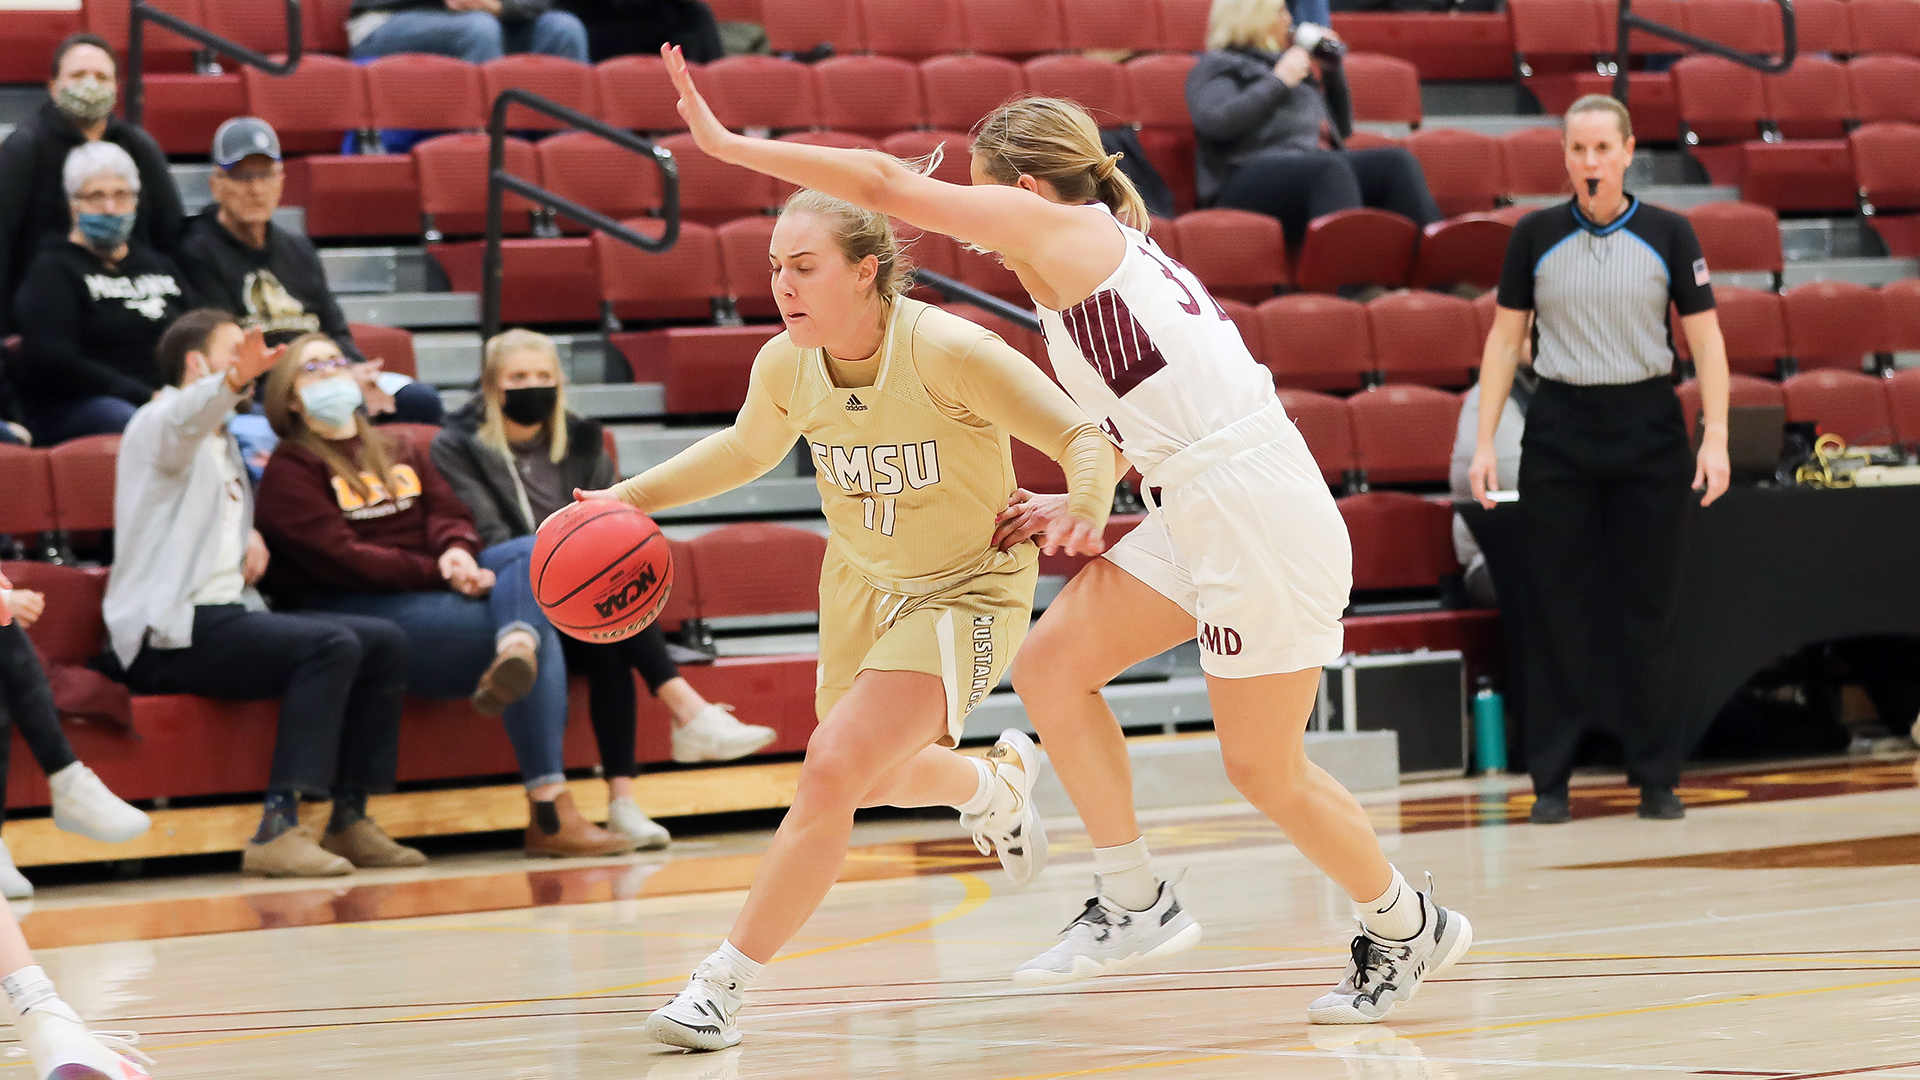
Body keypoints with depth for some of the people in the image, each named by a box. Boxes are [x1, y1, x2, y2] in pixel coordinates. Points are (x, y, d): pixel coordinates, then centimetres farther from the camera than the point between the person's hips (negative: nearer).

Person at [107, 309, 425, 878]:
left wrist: (250, 533, 16)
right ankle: (277, 831, -34)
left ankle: (349, 820, 0)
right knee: (332, 645, -28)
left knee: (384, 642, -1)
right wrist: (235, 377, -50)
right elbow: (183, 420, -28)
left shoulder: (224, 444, 26)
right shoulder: (159, 422, -3)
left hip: (226, 612, 9)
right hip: (171, 631, -9)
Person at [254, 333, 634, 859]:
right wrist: (437, 573, -17)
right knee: (538, 628, -26)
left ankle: (514, 656, -52)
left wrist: (457, 550, -13)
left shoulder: (402, 453, 28)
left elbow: (448, 511, 13)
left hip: (436, 586, 7)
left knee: (534, 550, -21)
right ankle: (548, 814, -34)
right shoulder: (290, 470, 5)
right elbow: (337, 558, -9)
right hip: (358, 611, -7)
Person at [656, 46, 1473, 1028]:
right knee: (1050, 664, 8)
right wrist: (1077, 505, 18)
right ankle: (1135, 906, 14)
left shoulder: (1067, 227, -7)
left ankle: (1408, 928, 23)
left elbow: (886, 186, -10)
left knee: (1265, 770, 3)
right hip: (1197, 516, 9)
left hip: (1257, 523, -9)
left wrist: (729, 144, -5)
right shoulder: (1108, 255, 18)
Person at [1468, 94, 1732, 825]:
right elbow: (1505, 339, 6)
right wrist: (1484, 442, 0)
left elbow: (1705, 340, 1)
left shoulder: (1669, 236, 0)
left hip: (1649, 434, 0)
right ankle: (1550, 778, 7)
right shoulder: (1535, 237, 2)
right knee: (1558, 606, 1)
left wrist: (1715, 438, -8)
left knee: (1646, 606, 3)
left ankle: (1656, 777, 10)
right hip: (1559, 429, 0)